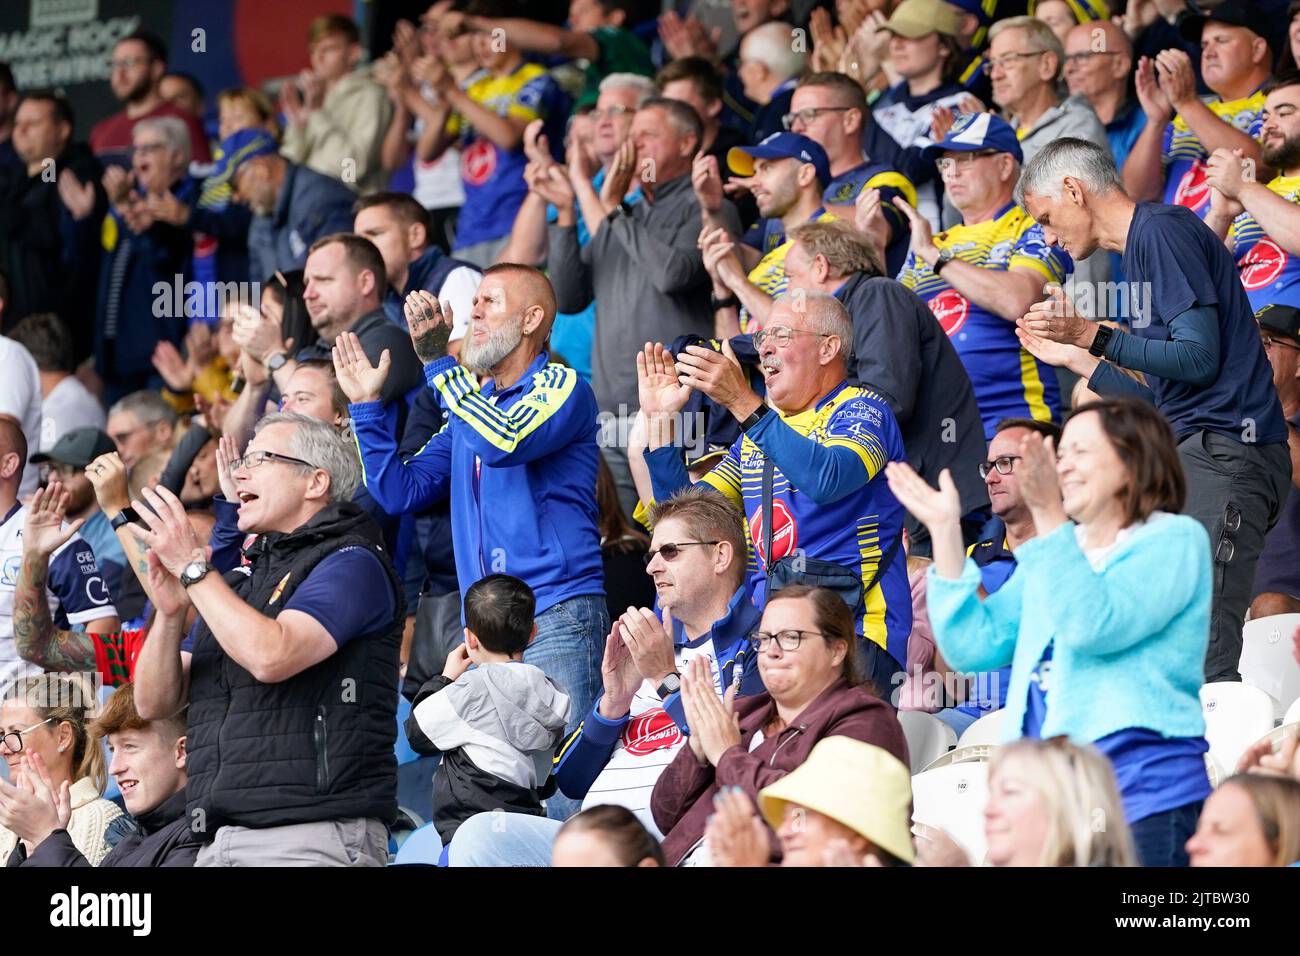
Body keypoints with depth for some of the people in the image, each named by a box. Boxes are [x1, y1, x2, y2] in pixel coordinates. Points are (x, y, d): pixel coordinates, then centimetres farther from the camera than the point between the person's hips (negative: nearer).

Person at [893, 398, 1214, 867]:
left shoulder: (1174, 539, -2)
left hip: (1141, 789, -7)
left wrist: (1049, 516, -24)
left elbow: (1094, 628, -19)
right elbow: (974, 647, 11)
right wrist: (945, 530, 6)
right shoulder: (1058, 548, 20)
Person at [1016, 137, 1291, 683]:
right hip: (1196, 452, 10)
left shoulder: (1161, 230, -5)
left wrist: (1092, 336, -12)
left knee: (1202, 661, -19)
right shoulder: (1141, 247, 25)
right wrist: (1077, 359, 27)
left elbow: (1200, 357, -15)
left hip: (1223, 450, -10)